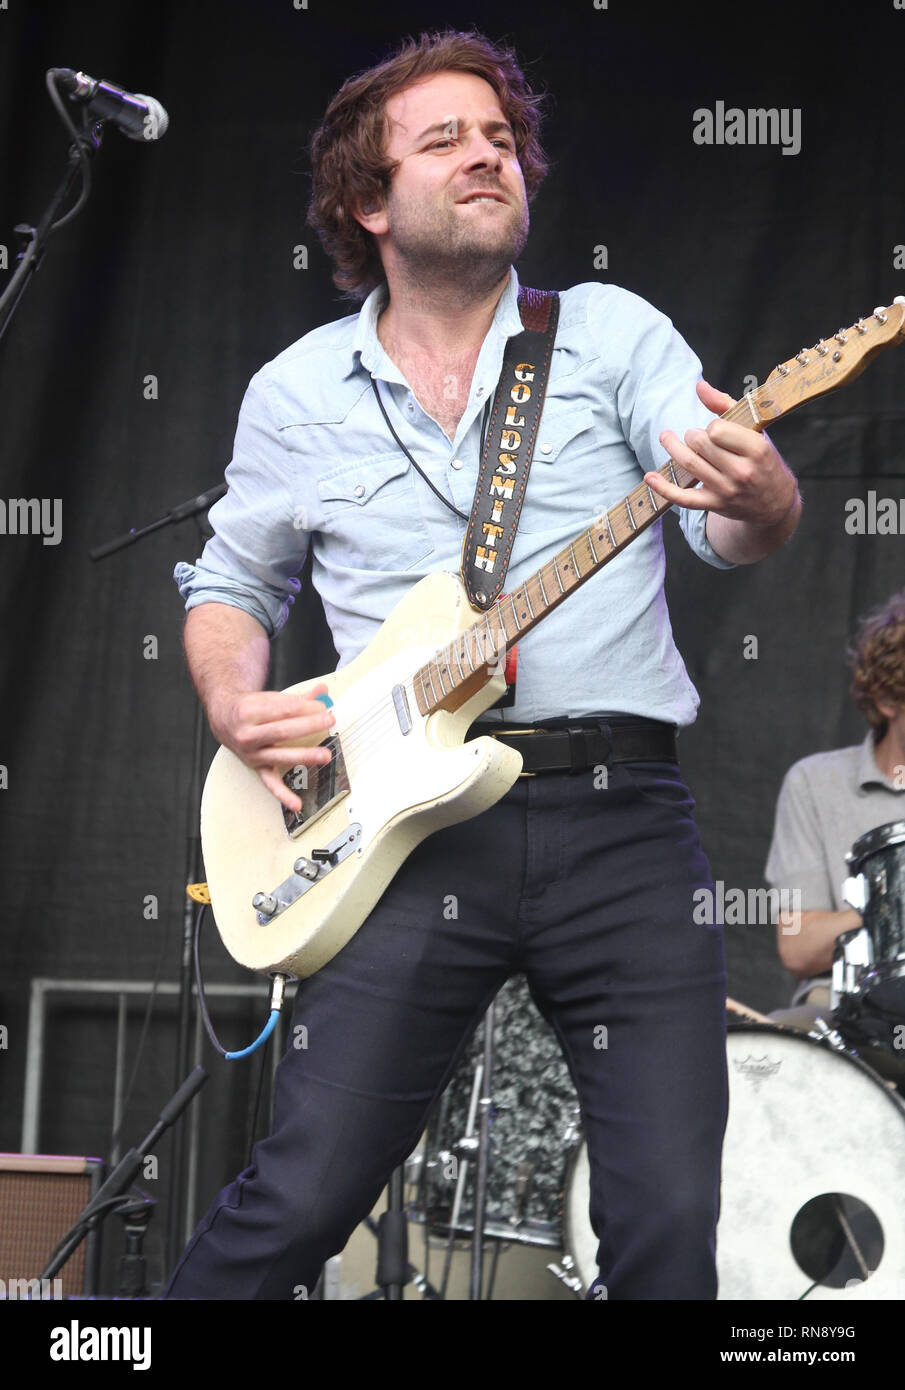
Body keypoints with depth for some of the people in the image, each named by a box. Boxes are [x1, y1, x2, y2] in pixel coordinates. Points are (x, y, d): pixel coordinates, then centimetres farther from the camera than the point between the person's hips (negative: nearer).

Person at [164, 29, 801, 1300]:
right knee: (301, 1200, -6)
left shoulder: (614, 334, 7)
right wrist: (236, 707, -1)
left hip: (622, 817, 0)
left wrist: (759, 502, -28)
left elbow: (734, 531, -4)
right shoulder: (298, 394, 10)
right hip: (416, 824, 0)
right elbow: (231, 583, 21)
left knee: (670, 1224, -6)